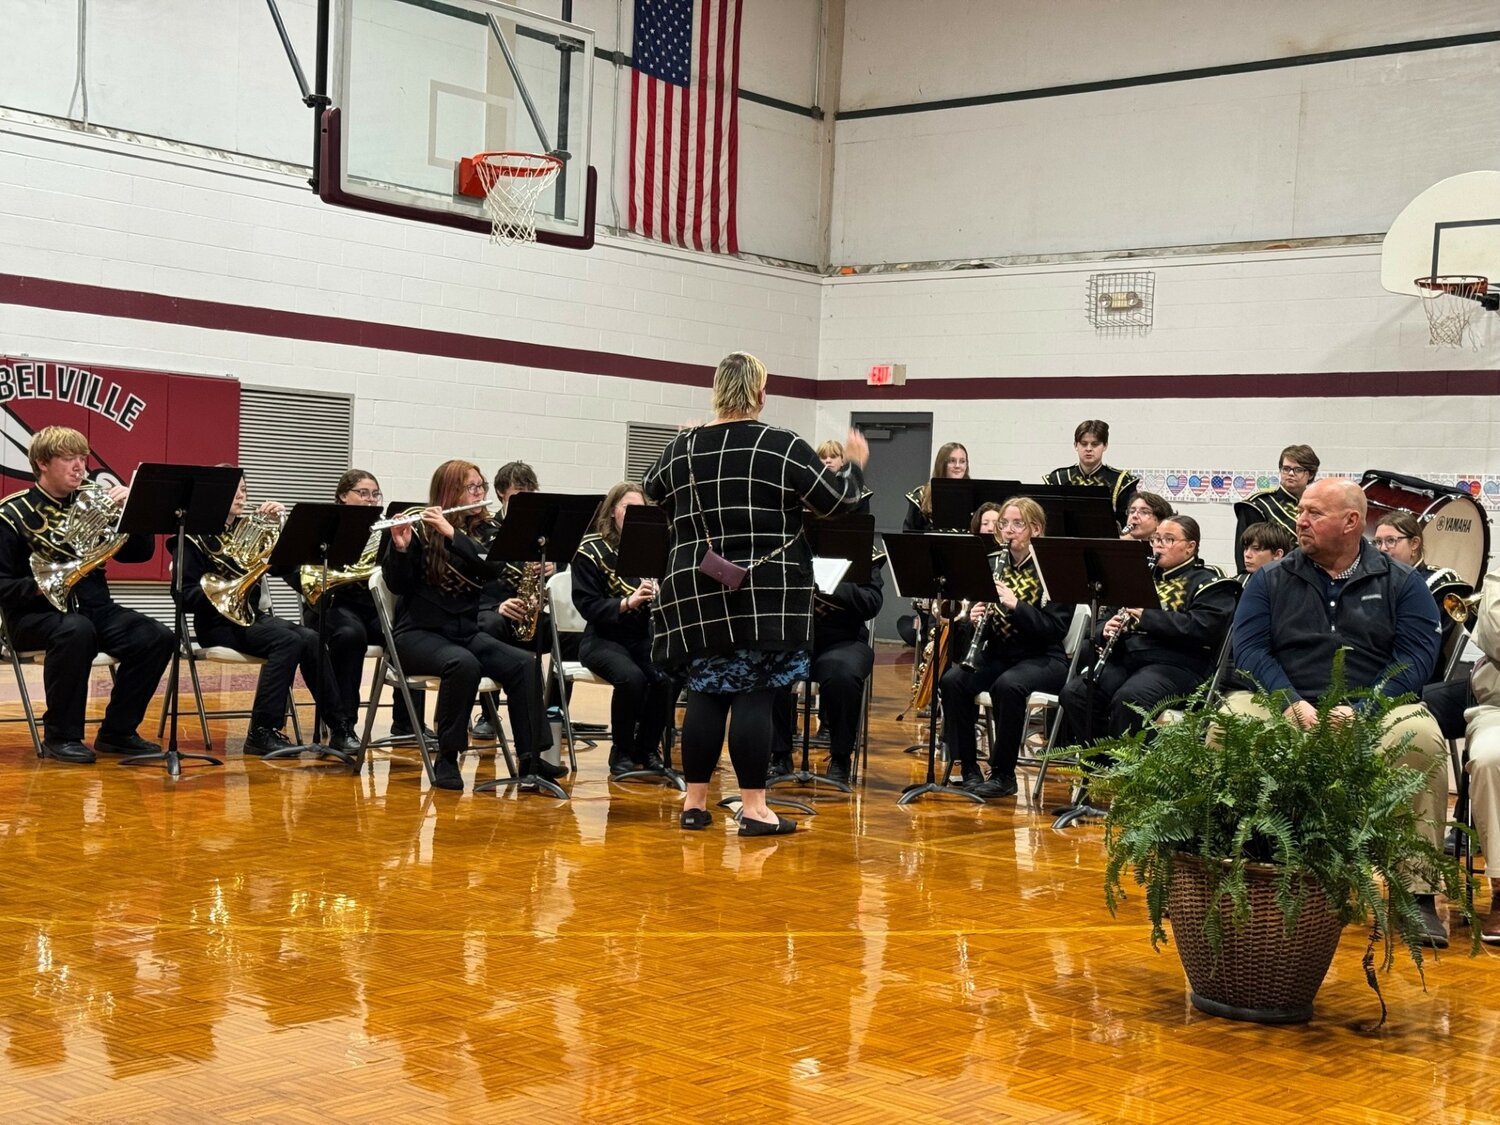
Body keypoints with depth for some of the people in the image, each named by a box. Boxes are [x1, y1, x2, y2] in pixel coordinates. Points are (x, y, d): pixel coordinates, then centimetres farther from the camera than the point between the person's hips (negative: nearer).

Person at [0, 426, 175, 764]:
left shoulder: (89, 501, 11)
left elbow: (140, 553, 9)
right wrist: (42, 586, -25)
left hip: (95, 608, 5)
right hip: (38, 613, -5)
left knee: (157, 637, -20)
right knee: (75, 630, -39)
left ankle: (116, 732, -4)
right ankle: (60, 737, -21)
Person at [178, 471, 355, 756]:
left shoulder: (246, 528, 16)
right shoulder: (196, 537, -2)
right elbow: (185, 596, -10)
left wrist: (280, 520, -1)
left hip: (255, 616, 6)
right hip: (219, 623, -5)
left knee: (311, 639, -22)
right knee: (288, 640, -30)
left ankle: (340, 727, -22)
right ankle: (262, 732, -27)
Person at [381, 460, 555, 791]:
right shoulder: (419, 530, -4)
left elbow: (492, 567, -12)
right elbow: (397, 584, -12)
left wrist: (452, 535, -24)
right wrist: (401, 547, -30)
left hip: (467, 633, 5)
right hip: (419, 633, -5)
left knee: (525, 663, -19)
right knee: (463, 664, -36)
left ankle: (530, 755, -16)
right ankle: (447, 758, -24)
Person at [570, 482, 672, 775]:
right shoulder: (591, 550, -3)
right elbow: (587, 605, -11)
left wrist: (658, 594, -16)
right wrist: (628, 602, -26)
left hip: (645, 637, 3)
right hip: (604, 638, -3)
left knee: (668, 677, -28)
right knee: (631, 677, -34)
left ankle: (647, 749, -6)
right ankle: (621, 751, -11)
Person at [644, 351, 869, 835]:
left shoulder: (683, 448, 4)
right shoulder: (783, 446, -8)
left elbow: (652, 494, 22)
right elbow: (836, 500, -4)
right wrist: (854, 465, 15)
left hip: (700, 597, 4)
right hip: (765, 597, -4)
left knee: (705, 693, 9)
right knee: (754, 696, -2)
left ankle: (694, 800, 13)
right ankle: (753, 807, 0)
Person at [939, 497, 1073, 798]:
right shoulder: (991, 563, 9)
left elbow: (1056, 629, -14)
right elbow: (976, 618, 12)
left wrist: (1015, 605, -26)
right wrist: (974, 618, -13)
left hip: (1042, 658, -5)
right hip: (997, 654, 5)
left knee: (1007, 685, -35)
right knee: (952, 680, -23)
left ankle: (1004, 774, -20)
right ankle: (968, 767, -13)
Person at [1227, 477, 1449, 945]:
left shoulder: (1401, 583, 11)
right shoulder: (1270, 581, 15)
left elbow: (1416, 654, -1)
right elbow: (1249, 648, 2)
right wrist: (1292, 704, -16)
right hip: (1284, 706, 1)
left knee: (1424, 738, -34)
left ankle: (1419, 892, -26)